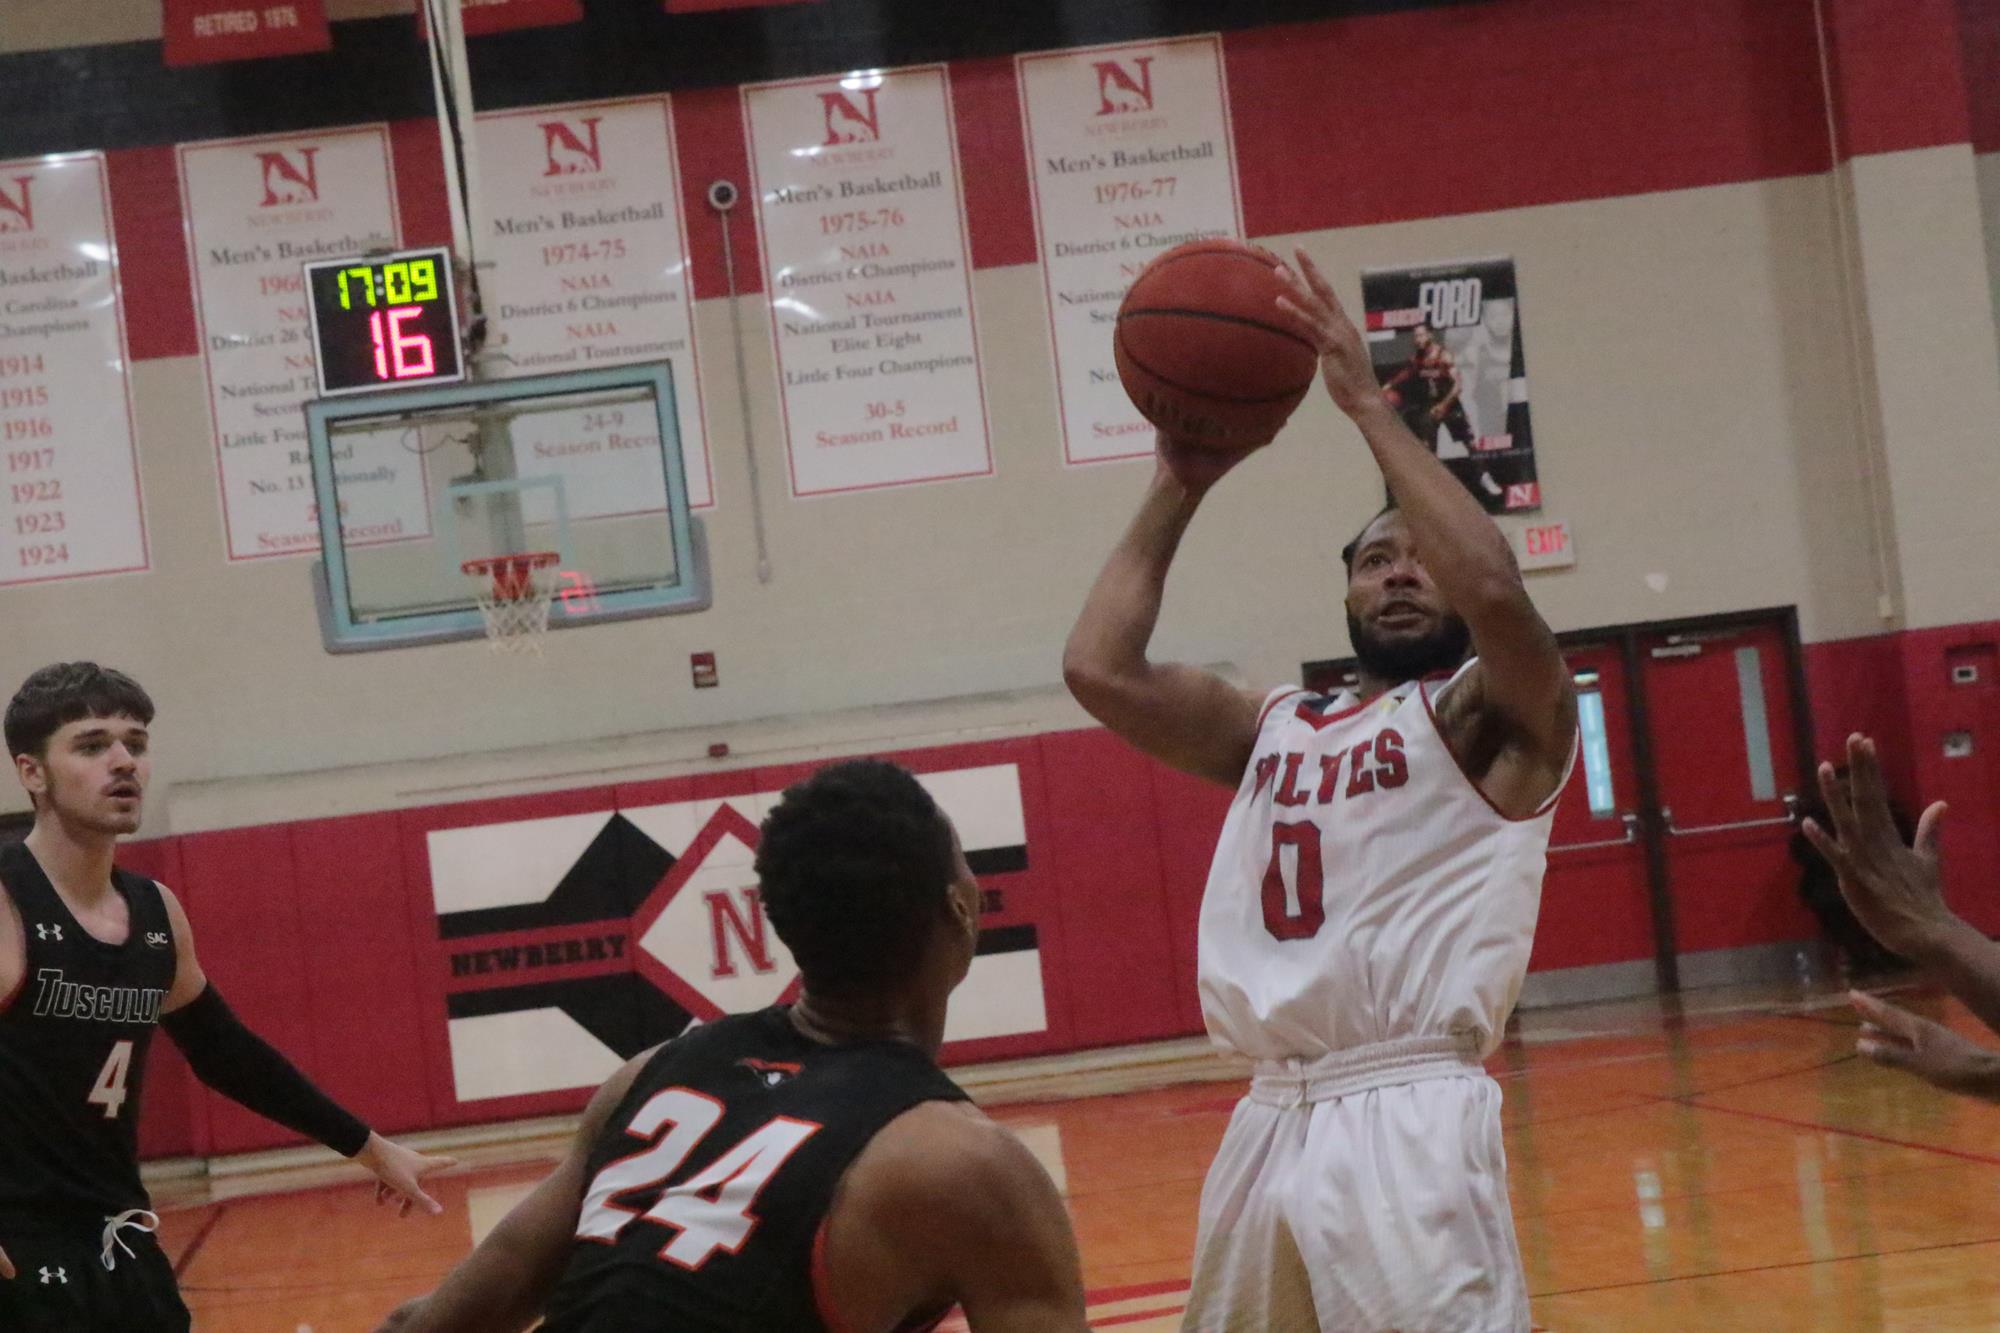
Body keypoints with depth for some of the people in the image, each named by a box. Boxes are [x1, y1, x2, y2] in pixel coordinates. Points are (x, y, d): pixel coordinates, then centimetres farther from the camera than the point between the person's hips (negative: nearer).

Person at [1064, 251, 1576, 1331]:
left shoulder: (1500, 715, 3)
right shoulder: (1275, 728, 18)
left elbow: (1497, 590, -20)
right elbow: (1099, 669, 5)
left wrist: (1368, 406, -13)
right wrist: (1179, 486, 8)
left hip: (1407, 1123, -6)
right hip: (1271, 1125, 6)